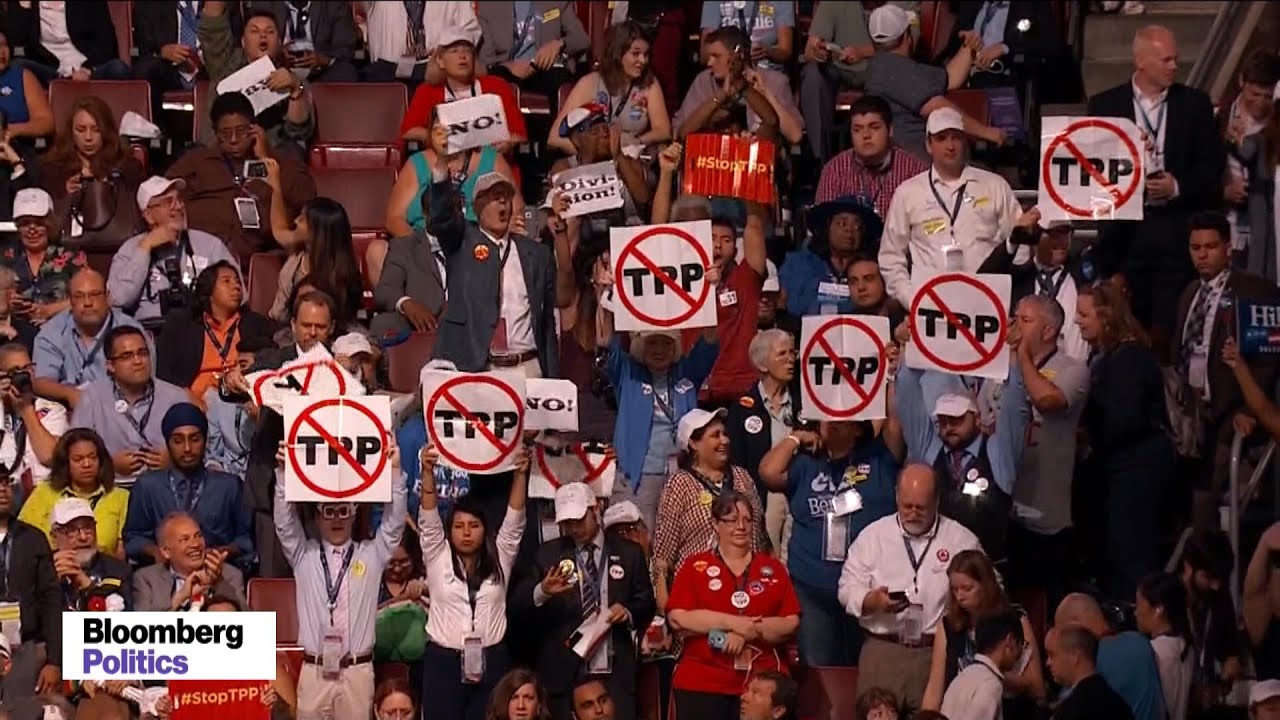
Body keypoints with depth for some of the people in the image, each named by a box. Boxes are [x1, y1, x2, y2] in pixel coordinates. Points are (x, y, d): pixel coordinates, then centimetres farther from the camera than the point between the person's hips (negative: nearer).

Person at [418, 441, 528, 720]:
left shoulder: (499, 559, 9)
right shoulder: (438, 558, 6)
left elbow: (514, 519, 0)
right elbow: (428, 519, -5)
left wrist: (521, 474, -14)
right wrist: (428, 472, -20)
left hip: (491, 662, 1)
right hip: (443, 661, -1)